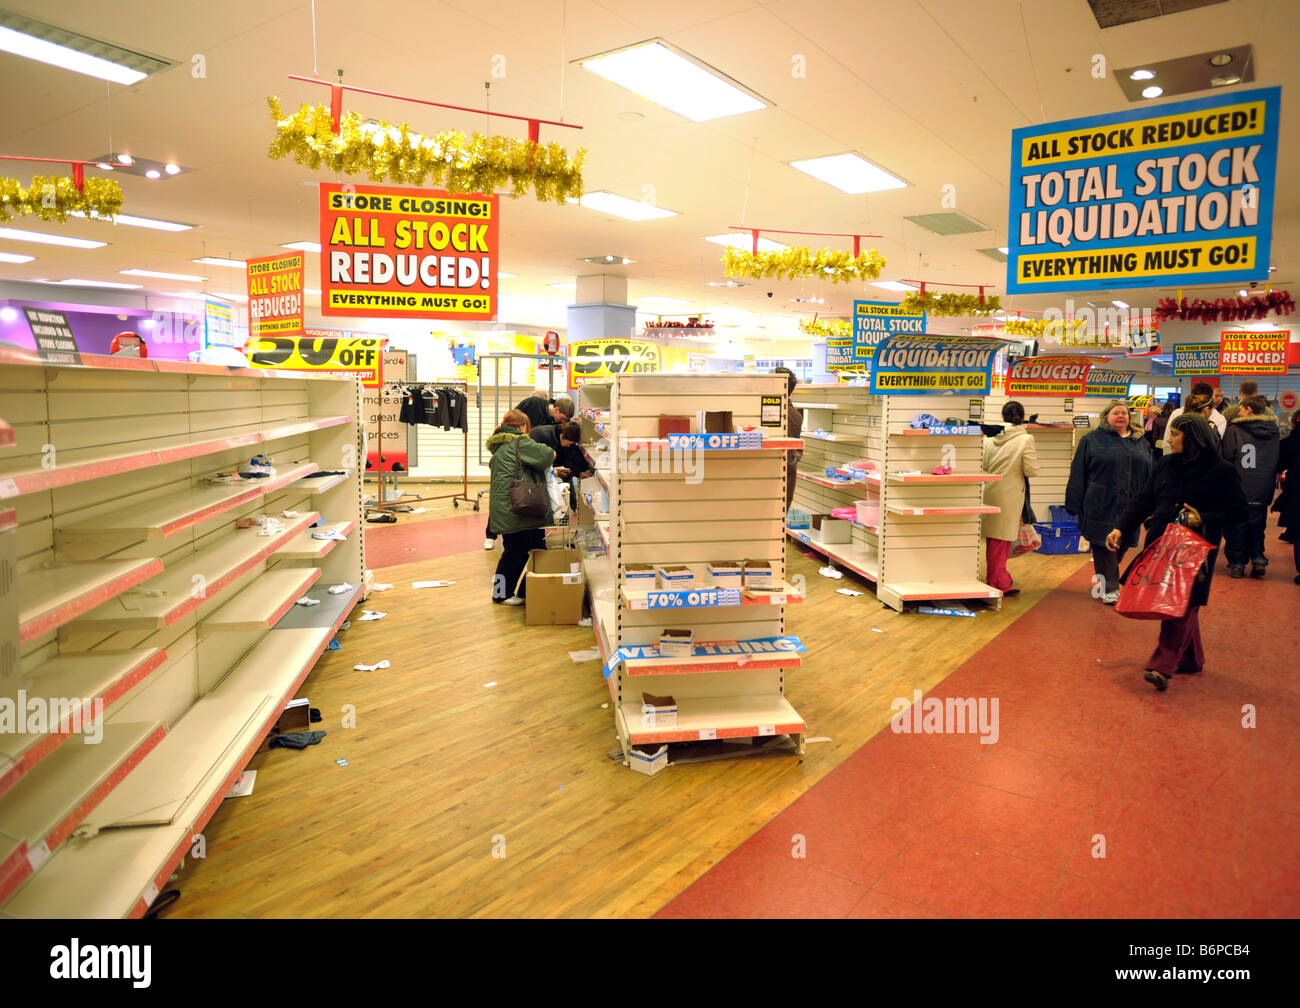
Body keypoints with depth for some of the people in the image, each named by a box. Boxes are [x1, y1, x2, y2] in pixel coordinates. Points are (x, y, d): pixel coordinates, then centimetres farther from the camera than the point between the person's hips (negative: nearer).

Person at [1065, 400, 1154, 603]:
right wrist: (1075, 505, -6)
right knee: (1105, 548, -4)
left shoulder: (1140, 442, 15)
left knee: (1122, 546, 9)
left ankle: (1105, 578, 29)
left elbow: (1150, 474, 18)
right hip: (1101, 508, -4)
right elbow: (1078, 475, -1)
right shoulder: (1092, 440, 2)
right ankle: (1109, 589, 5)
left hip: (1129, 508, 4)